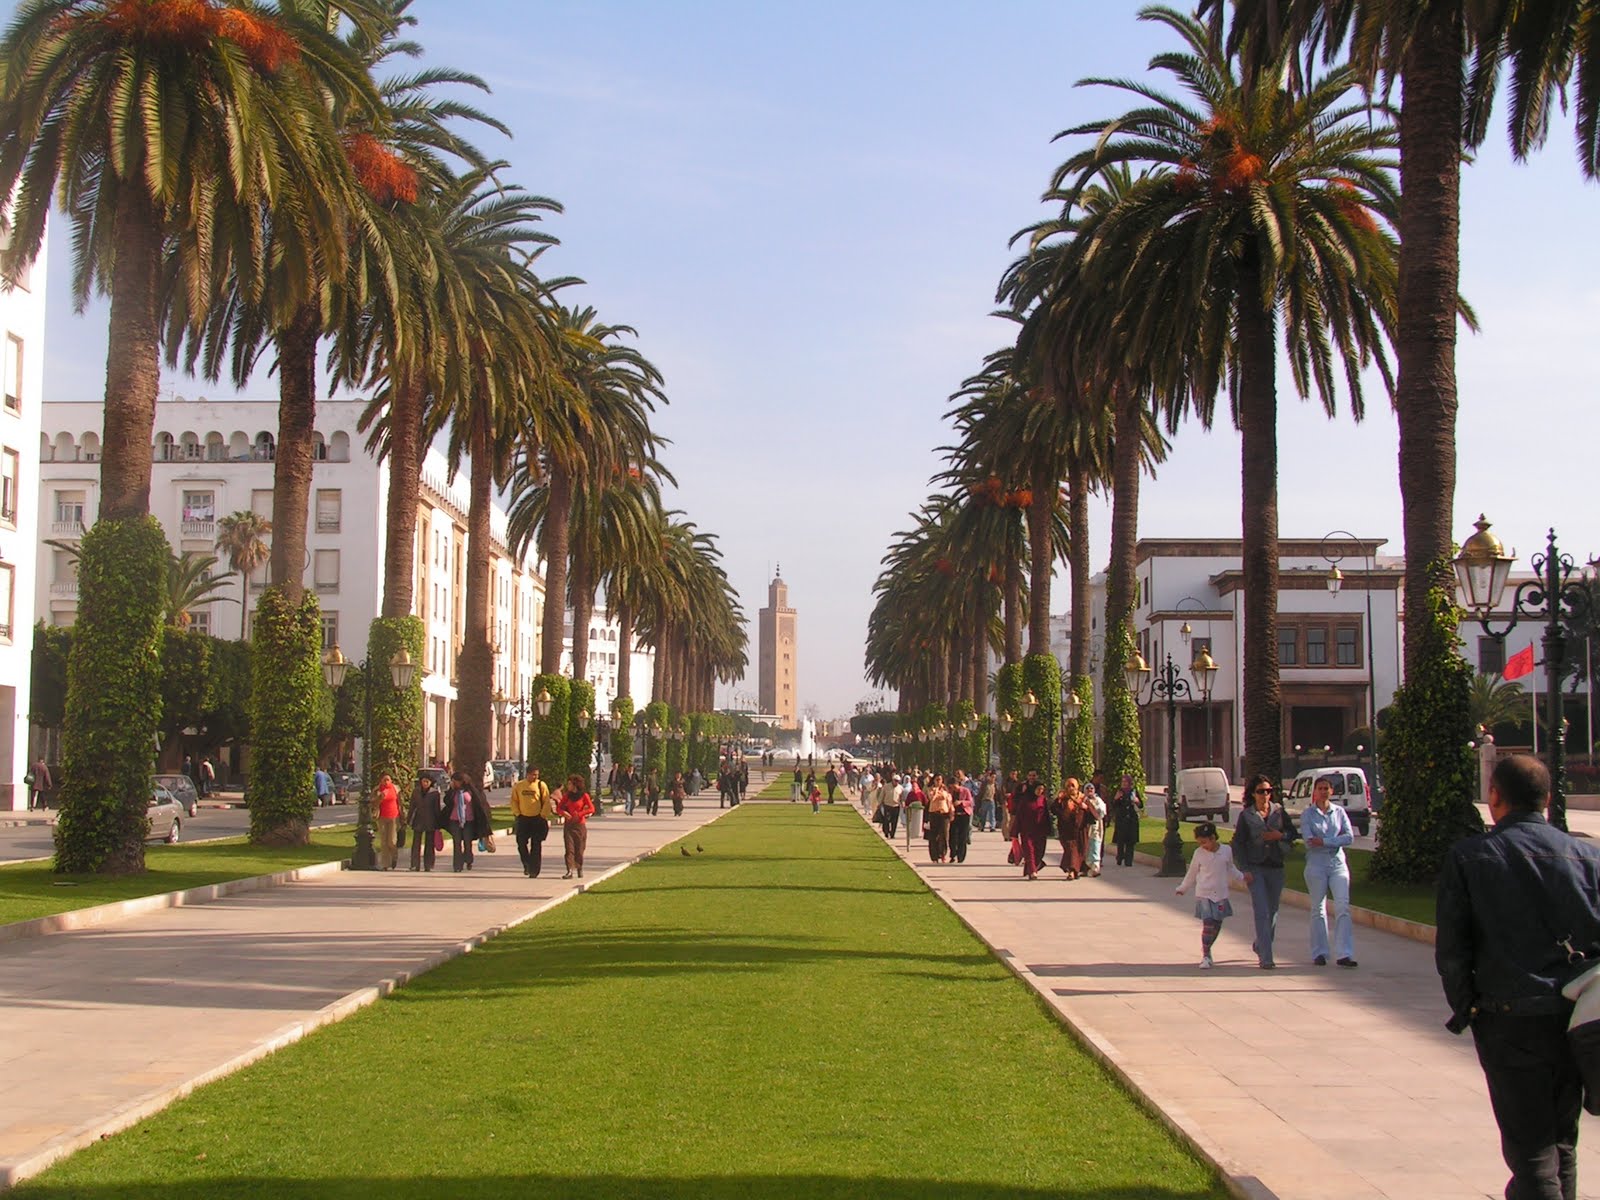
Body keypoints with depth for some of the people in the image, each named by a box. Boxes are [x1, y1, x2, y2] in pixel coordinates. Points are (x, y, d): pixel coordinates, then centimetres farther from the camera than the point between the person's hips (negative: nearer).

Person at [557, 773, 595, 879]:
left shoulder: (584, 795, -3)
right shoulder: (567, 796, 8)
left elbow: (591, 809, -7)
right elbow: (559, 808, 9)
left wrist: (579, 814, -15)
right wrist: (564, 812, -12)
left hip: (580, 825, -2)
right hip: (568, 825, 2)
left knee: (579, 849, 4)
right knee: (569, 848, -8)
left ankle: (580, 869, 23)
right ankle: (569, 871, -13)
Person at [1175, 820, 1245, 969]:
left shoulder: (1227, 850, 0)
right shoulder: (1199, 853, -2)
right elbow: (1191, 873, 11)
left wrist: (1242, 877, 9)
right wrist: (1182, 888, 13)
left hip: (1221, 895, 2)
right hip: (1203, 895, -2)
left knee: (1217, 925, 8)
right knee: (1207, 924, -13)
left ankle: (1207, 949, 28)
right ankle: (1205, 956, -8)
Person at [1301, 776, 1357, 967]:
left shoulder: (1339, 812, 8)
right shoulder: (1308, 814, 2)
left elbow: (1350, 837, -4)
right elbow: (1309, 840, -10)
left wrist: (1324, 841, -13)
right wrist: (1336, 839, -10)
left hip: (1338, 863, 1)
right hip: (1316, 865, -1)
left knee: (1343, 906, -9)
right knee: (1318, 909, 5)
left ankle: (1345, 954, -11)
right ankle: (1319, 953, 12)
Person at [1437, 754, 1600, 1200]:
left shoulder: (1467, 857, -4)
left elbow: (1450, 949, -6)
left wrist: (1466, 1010, 6)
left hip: (1512, 1019, -4)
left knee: (1530, 1147, 0)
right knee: (1562, 1140, 19)